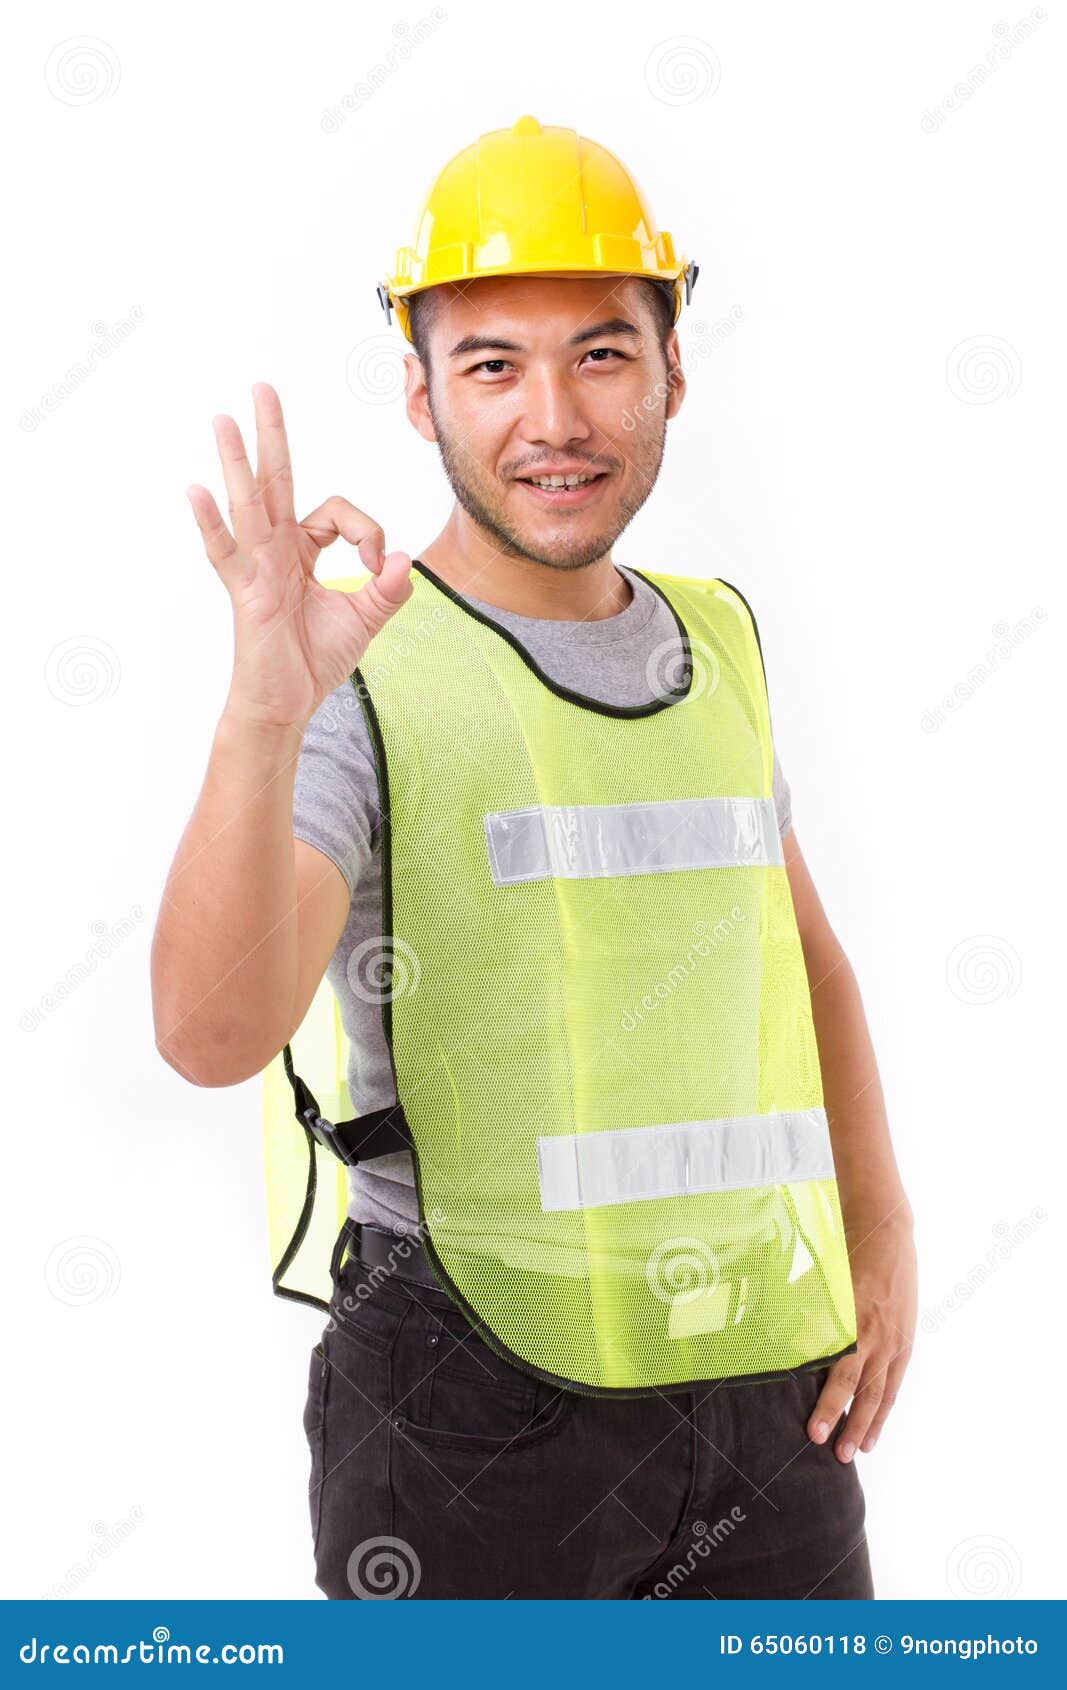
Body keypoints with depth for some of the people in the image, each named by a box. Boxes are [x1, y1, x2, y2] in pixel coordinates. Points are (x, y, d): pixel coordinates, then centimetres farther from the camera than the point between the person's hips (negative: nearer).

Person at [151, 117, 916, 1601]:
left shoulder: (713, 637, 7)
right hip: (477, 1407, -5)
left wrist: (881, 1230, 9)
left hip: (765, 1380, 6)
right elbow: (215, 1034, -27)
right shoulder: (362, 674, -12)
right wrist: (264, 711, -41)